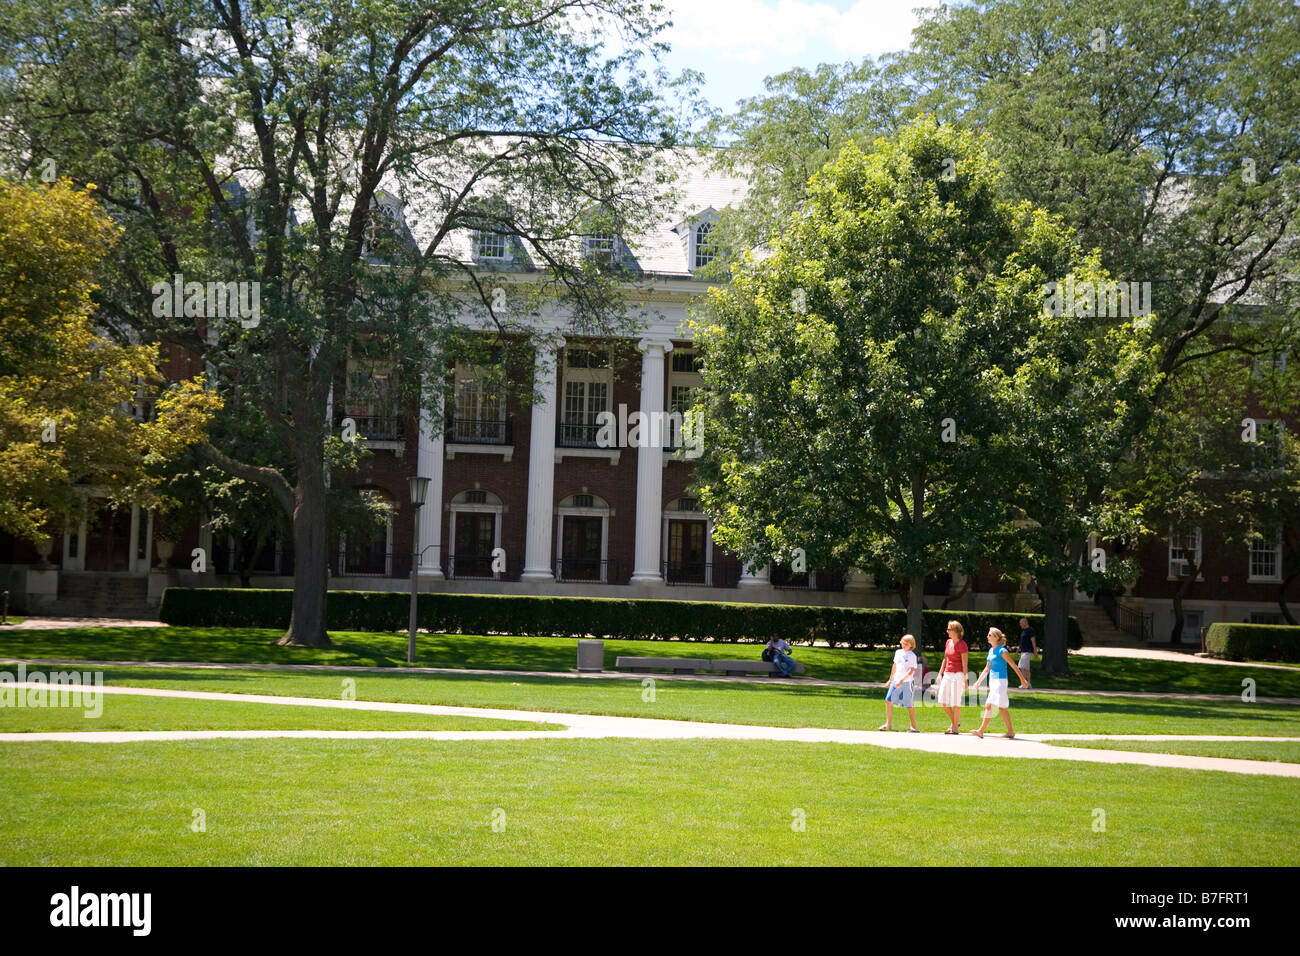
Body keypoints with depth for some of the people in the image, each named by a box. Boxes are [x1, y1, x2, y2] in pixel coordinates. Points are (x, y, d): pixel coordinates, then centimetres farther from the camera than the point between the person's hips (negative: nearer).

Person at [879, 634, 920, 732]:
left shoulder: (912, 656, -8)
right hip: (896, 680, 7)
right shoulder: (898, 652, 13)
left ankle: (914, 727, 5)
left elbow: (911, 670, -15)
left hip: (906, 682, -7)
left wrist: (902, 680, -24)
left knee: (909, 705, -3)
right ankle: (888, 724, 13)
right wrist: (891, 679, 26)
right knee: (888, 700, 3)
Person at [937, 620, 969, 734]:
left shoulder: (962, 645, -10)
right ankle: (954, 722, 23)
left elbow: (964, 664, -11)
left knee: (955, 702, -2)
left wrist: (965, 680, -13)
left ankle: (955, 727, 7)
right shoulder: (948, 642, 11)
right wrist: (940, 673, 16)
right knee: (943, 702, 4)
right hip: (947, 675, 7)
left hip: (957, 675, -7)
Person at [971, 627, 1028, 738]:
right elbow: (987, 668, 21)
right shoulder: (991, 650, 12)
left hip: (1000, 680, -8)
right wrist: (979, 681, 17)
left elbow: (1014, 666, -8)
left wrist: (1023, 680, -5)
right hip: (992, 680, 8)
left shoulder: (1002, 651, -12)